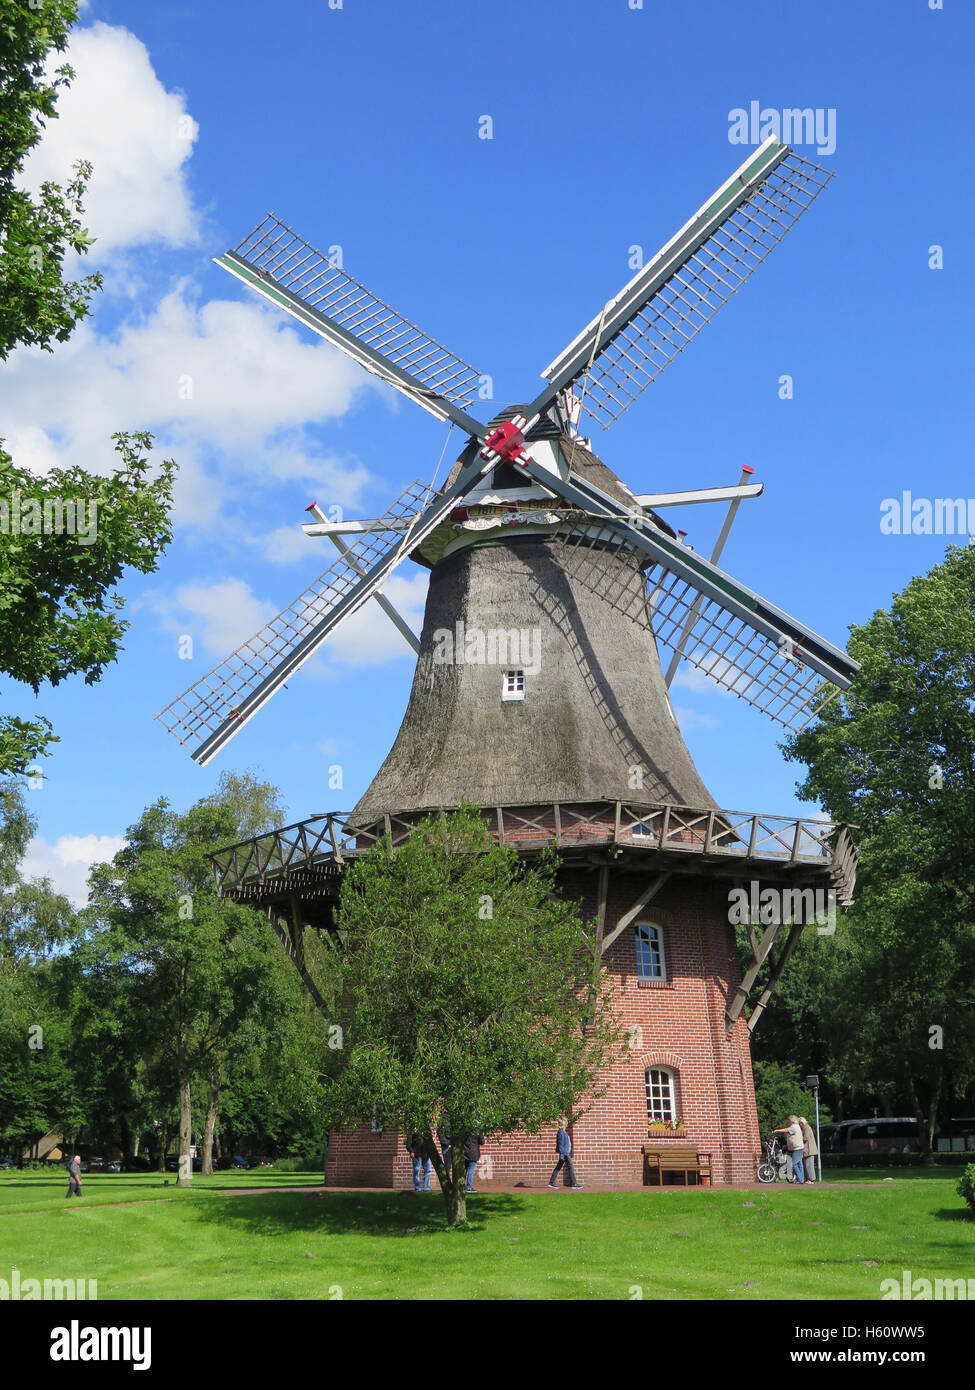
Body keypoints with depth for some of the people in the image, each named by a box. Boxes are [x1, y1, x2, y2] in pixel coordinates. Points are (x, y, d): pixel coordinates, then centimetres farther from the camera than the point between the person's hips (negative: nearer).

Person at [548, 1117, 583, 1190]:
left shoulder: (564, 1132, 14)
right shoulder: (561, 1132, -15)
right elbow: (561, 1144, -18)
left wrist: (570, 1153, 23)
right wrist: (562, 1154, -20)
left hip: (566, 1153, 10)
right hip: (564, 1153, -10)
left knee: (558, 1167, 12)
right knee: (570, 1167, -7)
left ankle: (551, 1182, 17)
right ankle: (574, 1184, -5)